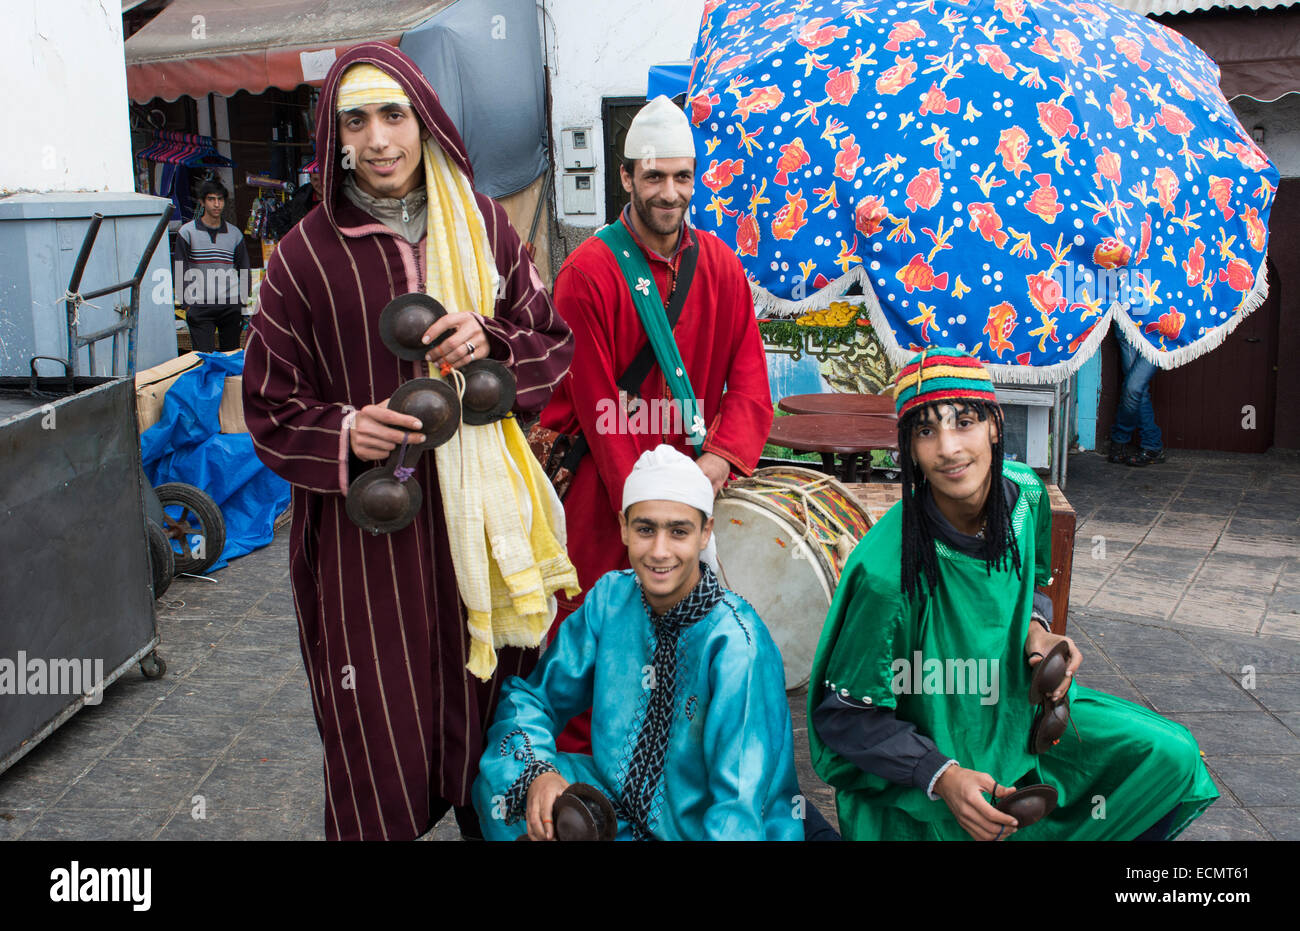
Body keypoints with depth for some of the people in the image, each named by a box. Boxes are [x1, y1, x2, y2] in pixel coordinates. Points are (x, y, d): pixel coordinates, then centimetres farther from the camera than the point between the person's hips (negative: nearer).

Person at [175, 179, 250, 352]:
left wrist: (244, 303, 10)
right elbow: (181, 271, 3)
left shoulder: (235, 233, 10)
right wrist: (187, 304, -3)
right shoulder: (187, 232, 3)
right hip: (200, 307, -2)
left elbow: (244, 270, 17)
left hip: (231, 306, 2)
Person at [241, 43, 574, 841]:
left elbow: (554, 343, 10)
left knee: (486, 701, 12)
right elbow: (271, 403, 2)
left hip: (477, 513, 3)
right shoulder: (309, 252, -3)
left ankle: (488, 820, 35)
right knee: (380, 725, 4)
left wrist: (493, 346, -11)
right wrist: (345, 435, -17)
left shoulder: (483, 224, 5)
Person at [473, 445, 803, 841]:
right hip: (617, 807, 4)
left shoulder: (736, 645, -25)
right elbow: (530, 696, 1)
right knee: (497, 779, -17)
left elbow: (740, 810, -26)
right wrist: (538, 773, -20)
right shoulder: (611, 597, -7)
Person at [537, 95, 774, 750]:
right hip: (601, 490, -4)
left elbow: (748, 378, 2)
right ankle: (578, 759, 21)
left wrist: (719, 457, -17)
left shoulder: (720, 265, 5)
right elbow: (595, 405, -10)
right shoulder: (588, 273, -9)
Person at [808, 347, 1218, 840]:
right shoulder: (885, 572, -30)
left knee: (1172, 756, -2)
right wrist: (942, 777, -30)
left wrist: (1036, 628, -10)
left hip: (1015, 708, 6)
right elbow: (843, 716, -20)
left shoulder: (1025, 494, -10)